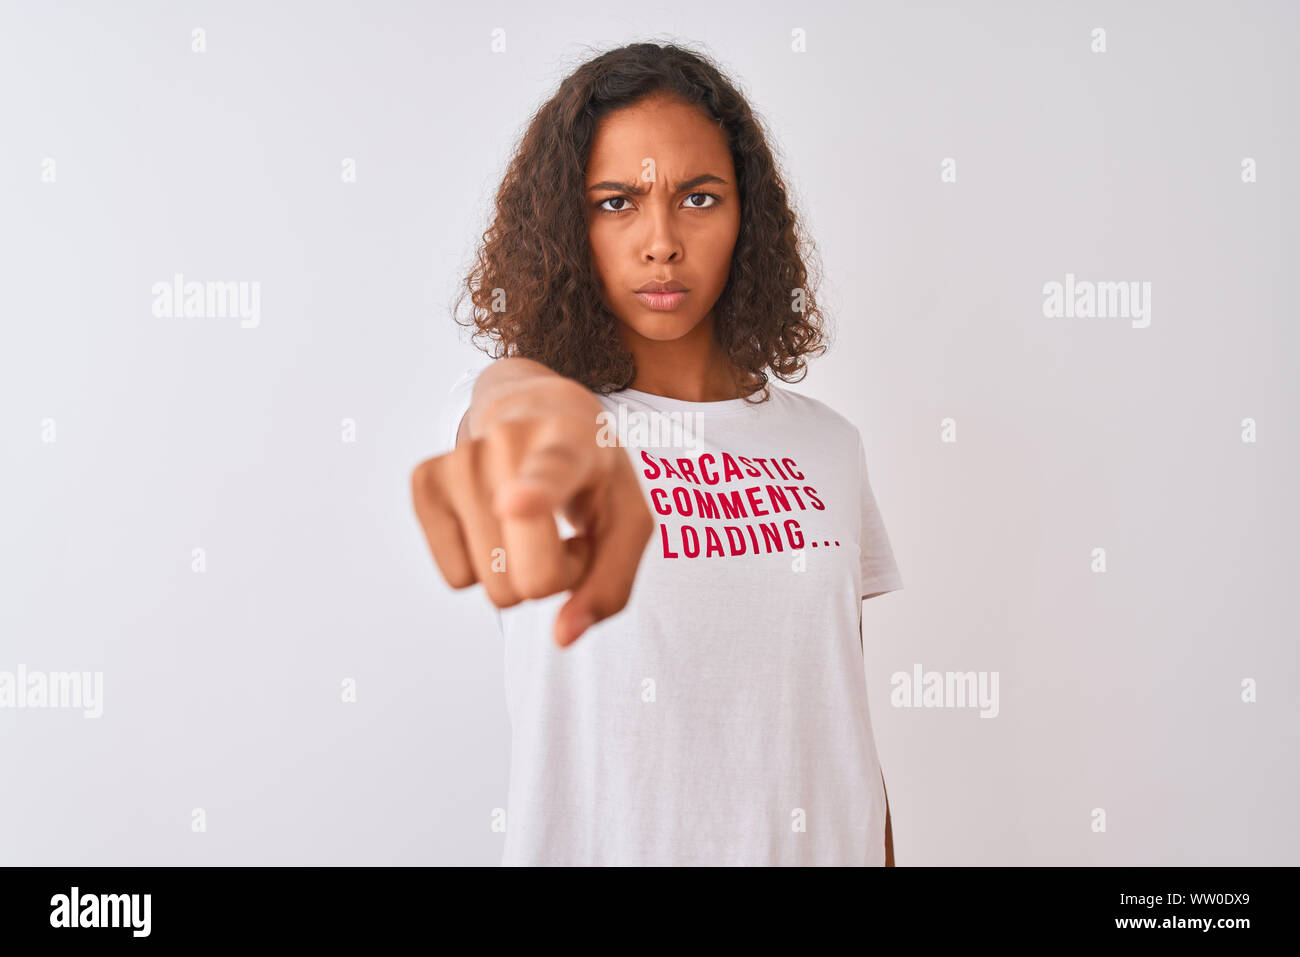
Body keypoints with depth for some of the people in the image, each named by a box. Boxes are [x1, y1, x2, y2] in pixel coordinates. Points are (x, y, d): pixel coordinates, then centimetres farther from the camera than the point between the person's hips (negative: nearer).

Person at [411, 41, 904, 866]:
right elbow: (507, 390, -35)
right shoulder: (498, 402, -9)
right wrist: (527, 409, -56)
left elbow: (846, 719, 6)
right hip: (595, 841, -2)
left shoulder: (827, 444, 2)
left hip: (819, 842, 3)